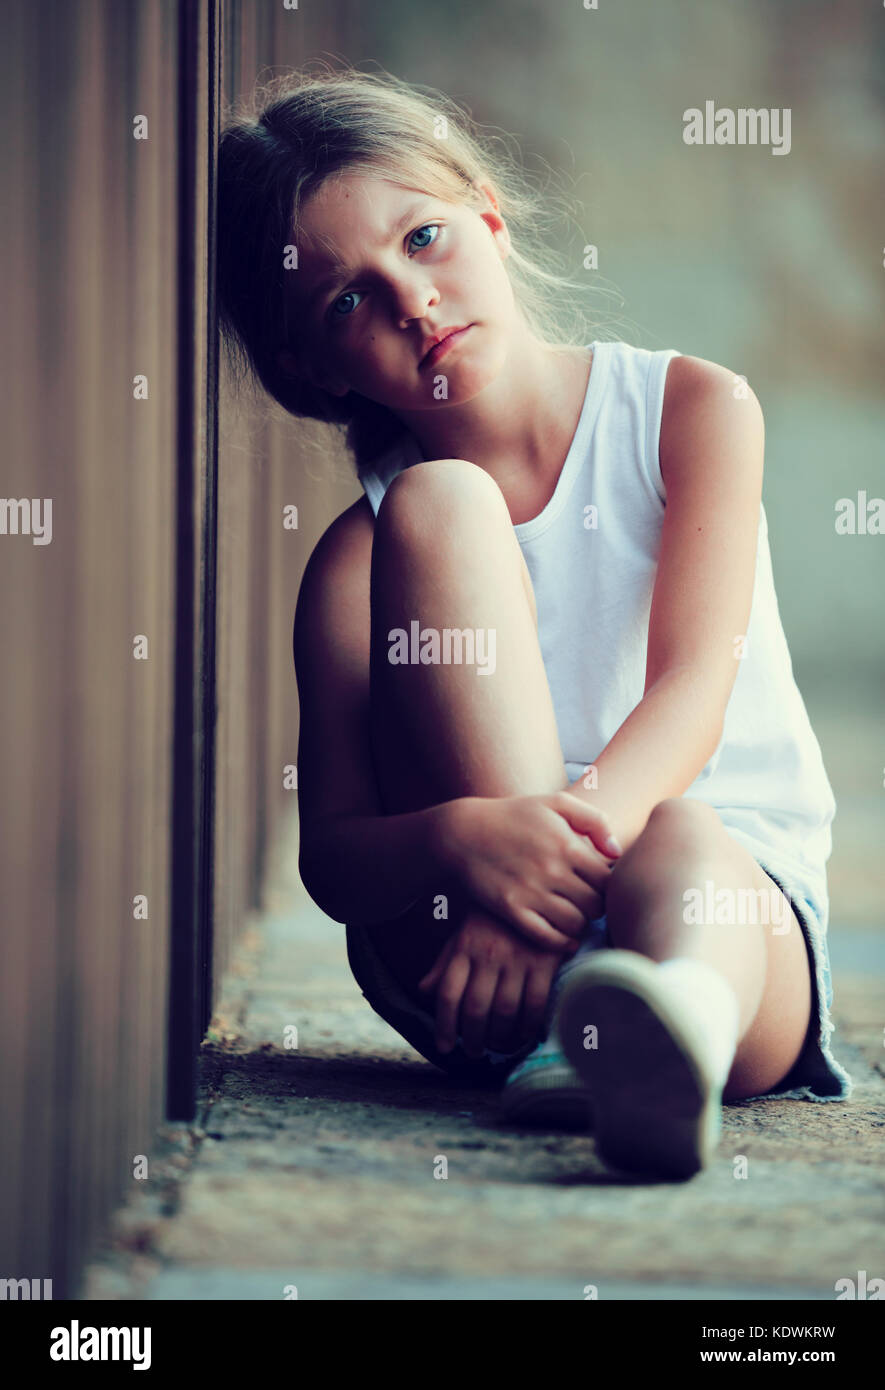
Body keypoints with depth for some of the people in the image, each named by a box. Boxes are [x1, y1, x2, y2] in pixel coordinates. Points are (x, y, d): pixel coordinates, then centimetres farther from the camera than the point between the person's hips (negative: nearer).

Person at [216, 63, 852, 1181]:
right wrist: (466, 842, -29)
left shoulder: (693, 409, 3)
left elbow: (692, 694, -10)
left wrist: (567, 849, -30)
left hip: (734, 885, 0)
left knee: (679, 844, -38)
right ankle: (555, 1023, -30)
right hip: (446, 949, 1)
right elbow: (330, 860, -5)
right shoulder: (356, 557, 2)